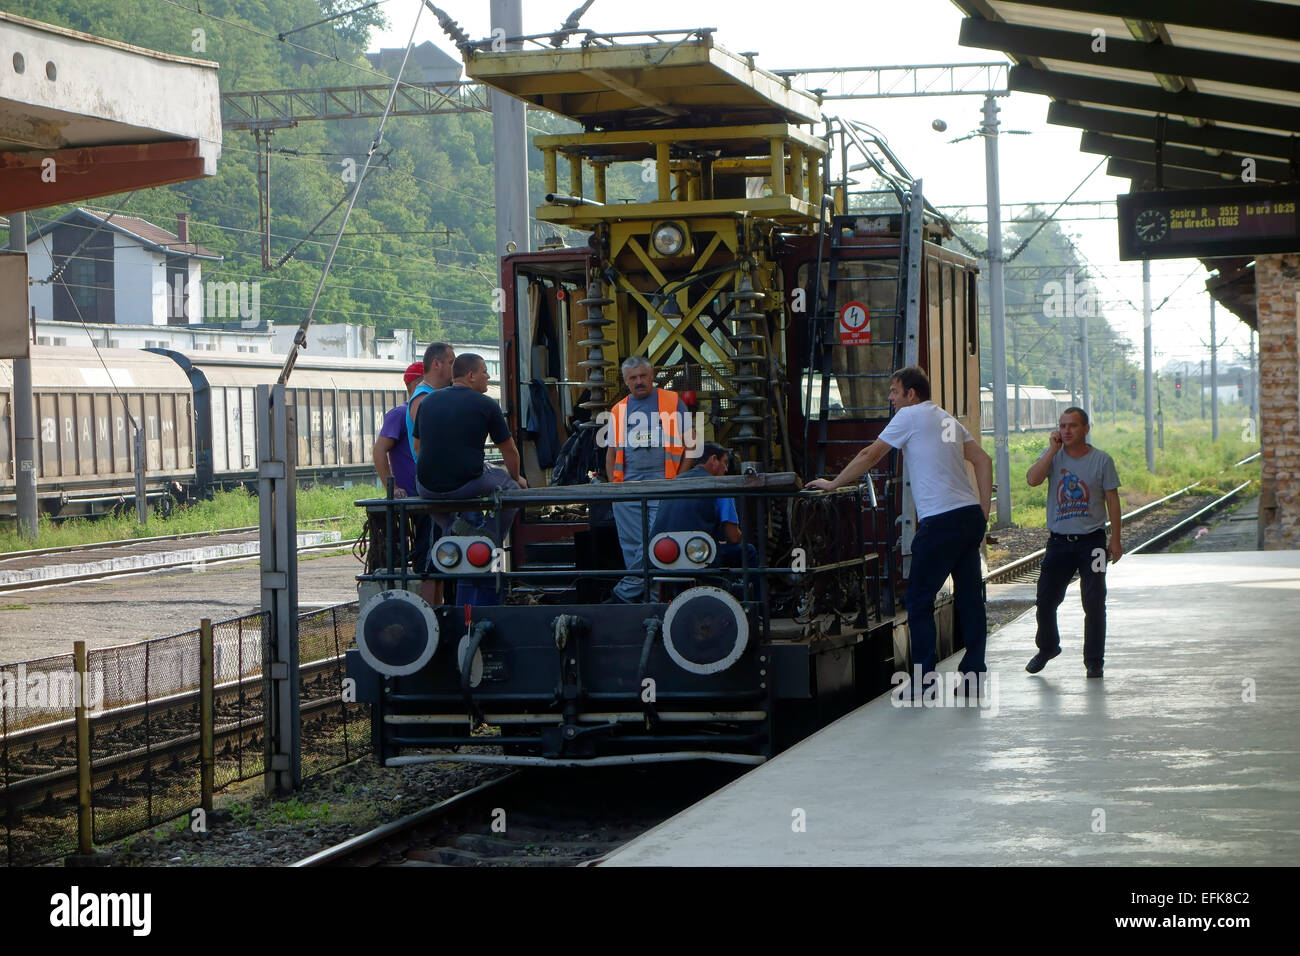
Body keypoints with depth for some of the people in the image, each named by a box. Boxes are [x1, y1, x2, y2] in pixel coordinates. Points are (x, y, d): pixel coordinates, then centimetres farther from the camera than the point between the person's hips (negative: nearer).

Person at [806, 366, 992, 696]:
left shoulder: (910, 416, -1)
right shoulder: (949, 421, 20)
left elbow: (870, 455, 2)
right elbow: (983, 460, 16)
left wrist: (833, 483, 12)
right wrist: (983, 513, 15)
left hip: (941, 520, -8)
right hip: (971, 515, 8)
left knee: (919, 600, 0)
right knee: (969, 598, 8)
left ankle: (924, 682, -1)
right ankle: (972, 674, 9)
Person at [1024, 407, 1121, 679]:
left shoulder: (1102, 460, -1)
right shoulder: (1052, 456, 4)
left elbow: (1112, 500, 2)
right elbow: (1032, 479, -14)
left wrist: (1115, 540, -2)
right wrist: (1053, 449, -15)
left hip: (1092, 541, -2)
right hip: (1059, 541, 2)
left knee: (1094, 602, -4)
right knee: (1046, 600, 3)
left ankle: (1094, 660, 7)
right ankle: (1047, 647, 28)